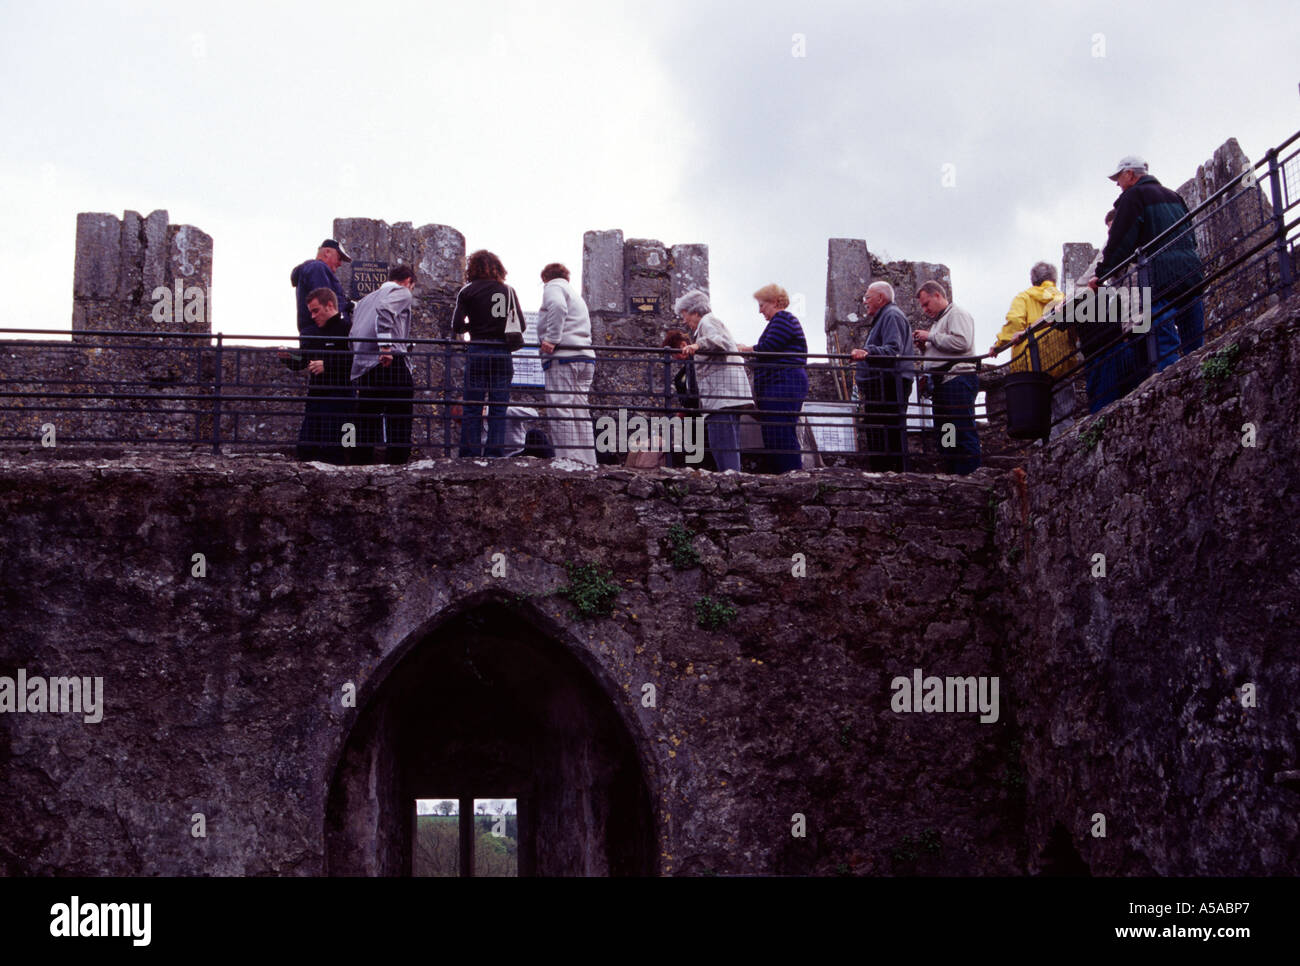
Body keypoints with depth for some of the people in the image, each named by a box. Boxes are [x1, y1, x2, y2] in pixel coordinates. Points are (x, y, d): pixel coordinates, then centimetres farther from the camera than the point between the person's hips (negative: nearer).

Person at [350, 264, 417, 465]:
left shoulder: (364, 300, 30)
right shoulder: (401, 292, 6)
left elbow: (353, 337, 25)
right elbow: (384, 310, -17)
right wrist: (385, 346, -25)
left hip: (362, 367, 7)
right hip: (392, 363, -7)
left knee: (366, 424, 9)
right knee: (399, 419, -5)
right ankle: (396, 462, -12)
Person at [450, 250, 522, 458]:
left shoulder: (468, 291, 1)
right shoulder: (508, 291, 7)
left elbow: (456, 327, -3)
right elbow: (521, 324, 6)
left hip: (478, 353, -2)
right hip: (503, 353, 2)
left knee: (472, 409, 1)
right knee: (498, 409, 4)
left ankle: (470, 455, -3)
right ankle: (494, 455, 0)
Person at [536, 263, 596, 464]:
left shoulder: (552, 288, 4)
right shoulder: (576, 295, 31)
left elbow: (558, 307, -18)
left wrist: (552, 339, -19)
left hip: (563, 356, -9)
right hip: (585, 355, 9)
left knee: (559, 410, -11)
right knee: (580, 412, 7)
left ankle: (568, 459, -18)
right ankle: (587, 462, 4)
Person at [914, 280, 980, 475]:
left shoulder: (957, 314, -3)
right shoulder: (938, 320, 26)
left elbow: (962, 342, -19)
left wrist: (930, 337, -12)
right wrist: (924, 346, 11)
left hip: (958, 380, -10)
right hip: (941, 384, 10)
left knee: (964, 432, -12)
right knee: (944, 434, 9)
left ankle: (970, 475, -13)